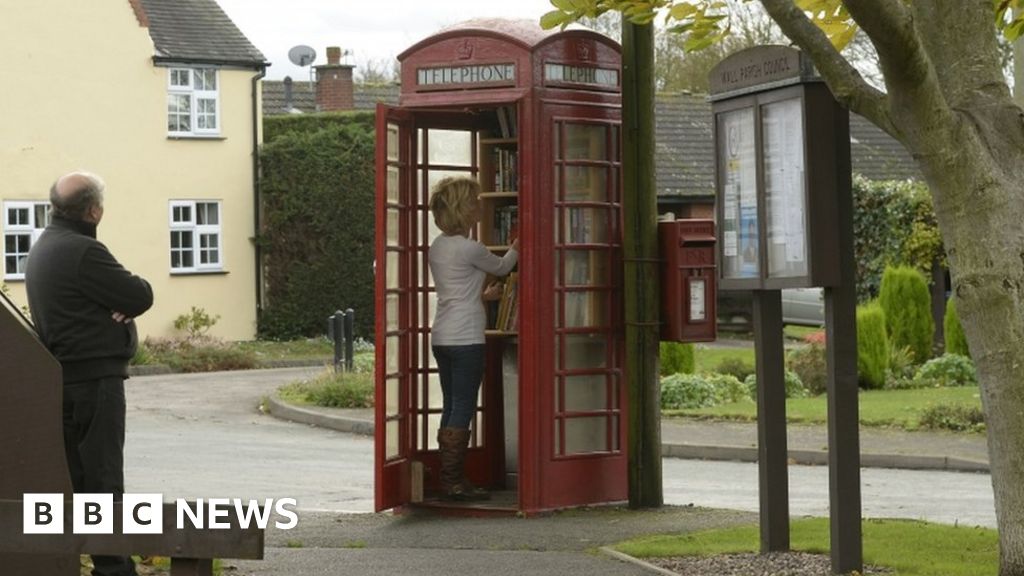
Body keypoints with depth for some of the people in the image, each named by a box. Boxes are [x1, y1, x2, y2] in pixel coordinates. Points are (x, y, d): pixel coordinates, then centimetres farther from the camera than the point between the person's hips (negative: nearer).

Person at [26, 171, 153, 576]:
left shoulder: (42, 248, 15)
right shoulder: (82, 251, -18)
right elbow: (140, 296, -17)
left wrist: (121, 303, -7)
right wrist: (133, 291, 5)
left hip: (59, 375, 10)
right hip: (94, 377, -10)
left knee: (70, 477, 15)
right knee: (103, 475, -6)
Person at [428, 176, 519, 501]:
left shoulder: (437, 247, 13)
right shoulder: (469, 248, -12)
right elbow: (502, 267, 6)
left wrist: (483, 295, 32)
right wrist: (518, 245, 23)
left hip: (442, 338, 8)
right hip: (465, 339, -8)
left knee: (451, 409, 11)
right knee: (462, 410, -4)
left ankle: (450, 481, 13)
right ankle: (454, 482, -3)